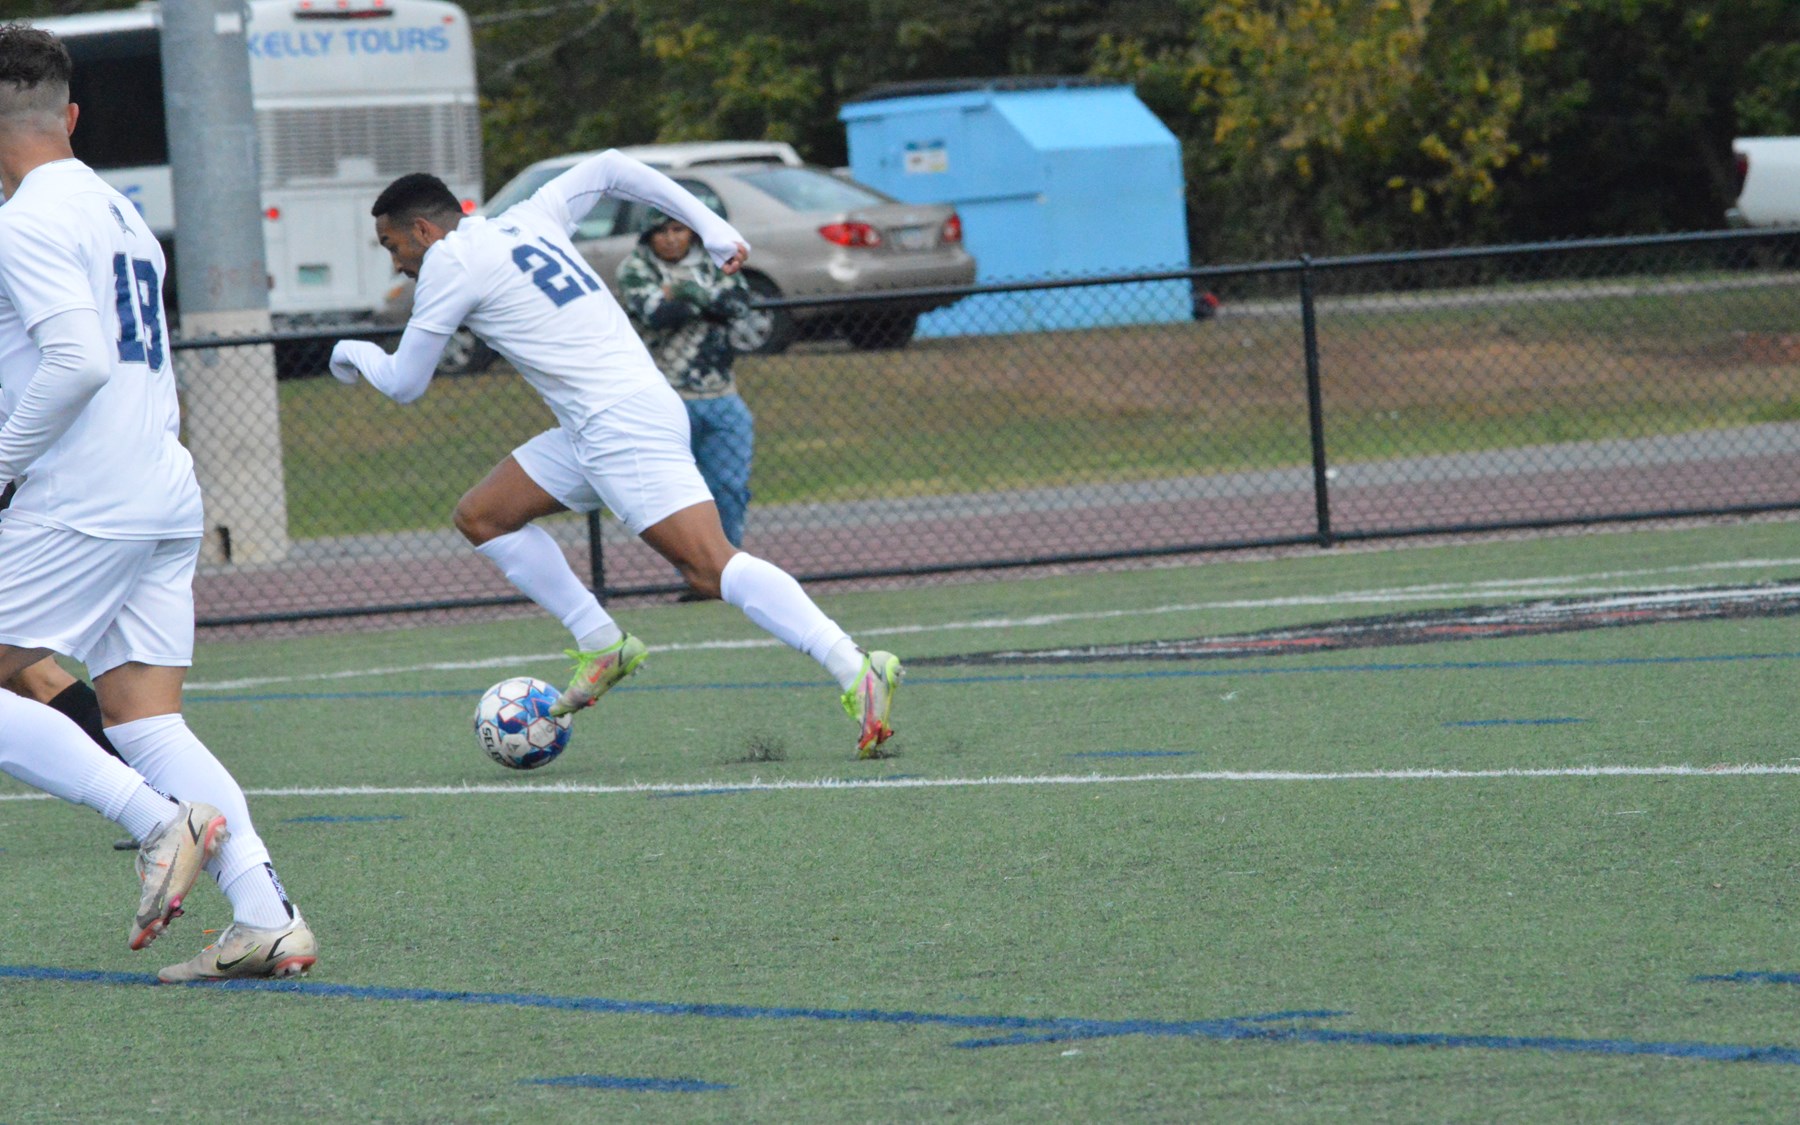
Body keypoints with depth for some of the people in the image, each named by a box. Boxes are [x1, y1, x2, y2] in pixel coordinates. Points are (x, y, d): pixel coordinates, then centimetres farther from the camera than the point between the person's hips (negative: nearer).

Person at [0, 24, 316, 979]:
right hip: (166, 497, 9)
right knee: (144, 720, 6)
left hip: (80, 504, -9)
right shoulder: (117, 210, 20)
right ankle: (268, 918, -8)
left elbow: (79, 361, -22)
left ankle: (160, 820, -17)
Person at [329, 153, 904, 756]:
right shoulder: (527, 220, 21)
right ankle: (601, 647, 12)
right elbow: (609, 166, 30)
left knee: (709, 566, -19)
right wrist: (710, 225, 25)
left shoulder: (449, 263, -2)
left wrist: (354, 352, 26)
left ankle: (858, 672, -31)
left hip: (622, 425, -10)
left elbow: (403, 384, 4)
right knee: (480, 515, 15)